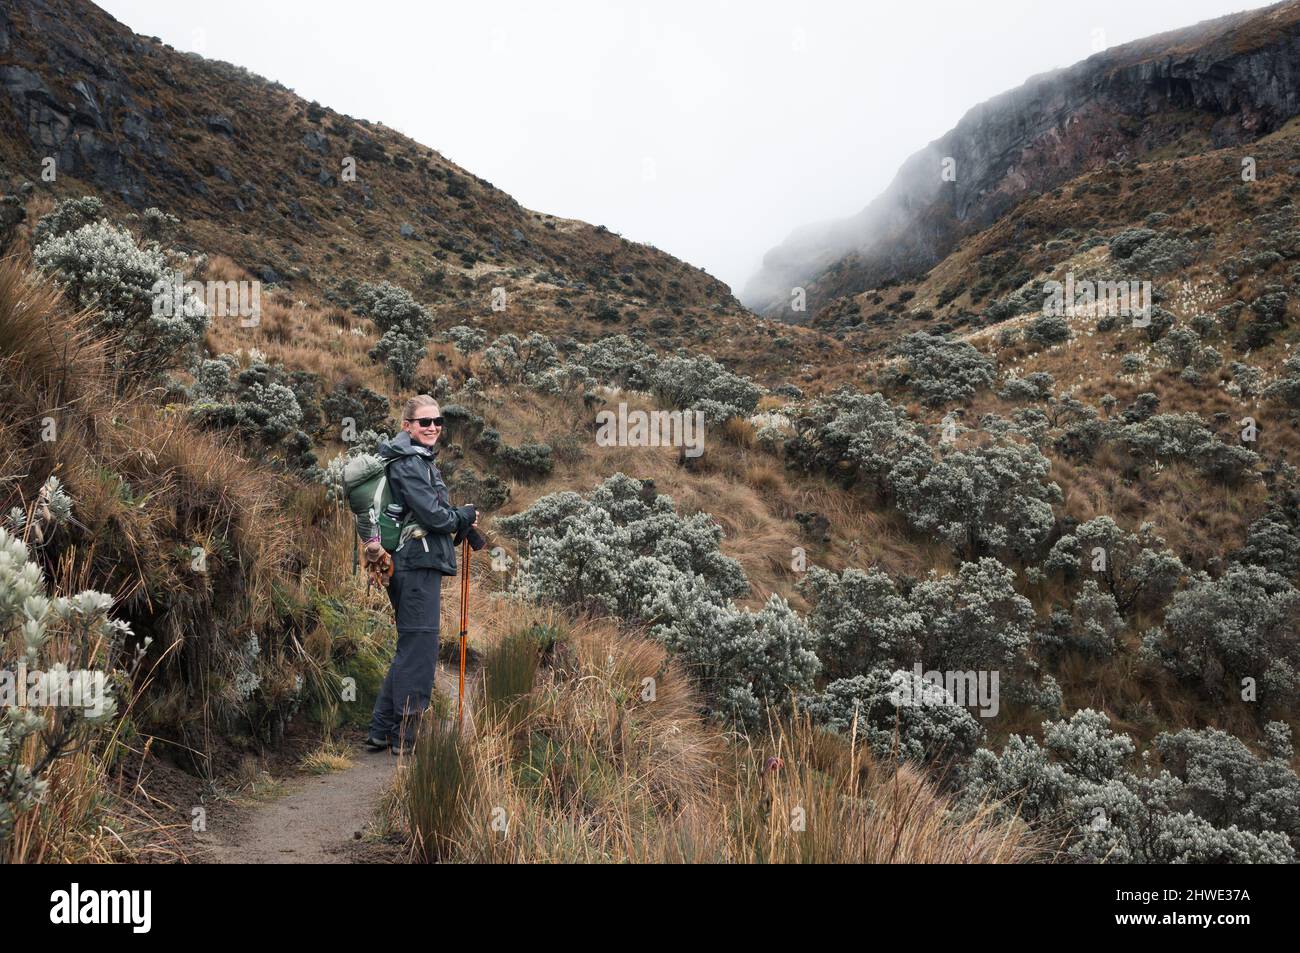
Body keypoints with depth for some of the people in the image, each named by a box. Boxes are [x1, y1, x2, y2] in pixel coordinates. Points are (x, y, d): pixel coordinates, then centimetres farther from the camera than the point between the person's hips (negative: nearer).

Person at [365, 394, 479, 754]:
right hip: (419, 565, -11)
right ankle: (404, 738, 2)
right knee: (419, 648, -5)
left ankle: (381, 731, 22)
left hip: (416, 566, 11)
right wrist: (466, 515, -1)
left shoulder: (420, 459, 19)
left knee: (410, 649, 16)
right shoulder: (410, 462, -12)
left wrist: (461, 526, 9)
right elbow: (433, 515, -18)